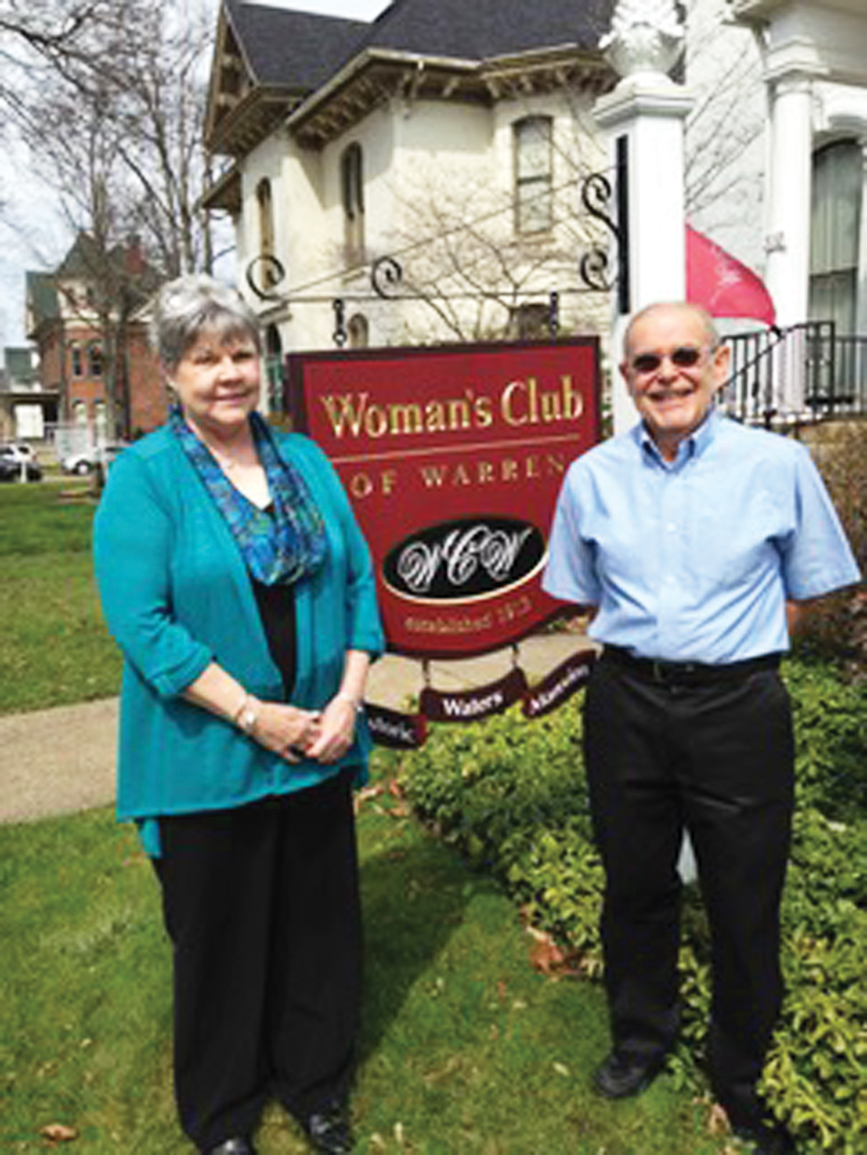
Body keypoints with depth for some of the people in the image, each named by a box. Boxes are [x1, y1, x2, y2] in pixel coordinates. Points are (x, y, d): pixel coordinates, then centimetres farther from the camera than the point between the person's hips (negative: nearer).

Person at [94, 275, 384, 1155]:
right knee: (220, 936, 14)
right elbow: (141, 622, -16)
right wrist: (254, 715, -18)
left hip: (315, 748, 4)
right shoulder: (143, 476, -9)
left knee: (320, 919, 17)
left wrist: (348, 698, -7)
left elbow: (357, 581, 5)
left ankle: (315, 1084, 43)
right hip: (208, 758, -4)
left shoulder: (305, 460, 5)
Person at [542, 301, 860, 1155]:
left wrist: (734, 646, 0)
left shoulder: (779, 464, -5)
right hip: (626, 703, 2)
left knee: (745, 902, 10)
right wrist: (649, 639, 5)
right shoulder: (592, 476, 2)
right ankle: (641, 1036, 44)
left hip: (738, 708, -1)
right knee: (634, 885, 17)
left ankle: (741, 1076, 37)